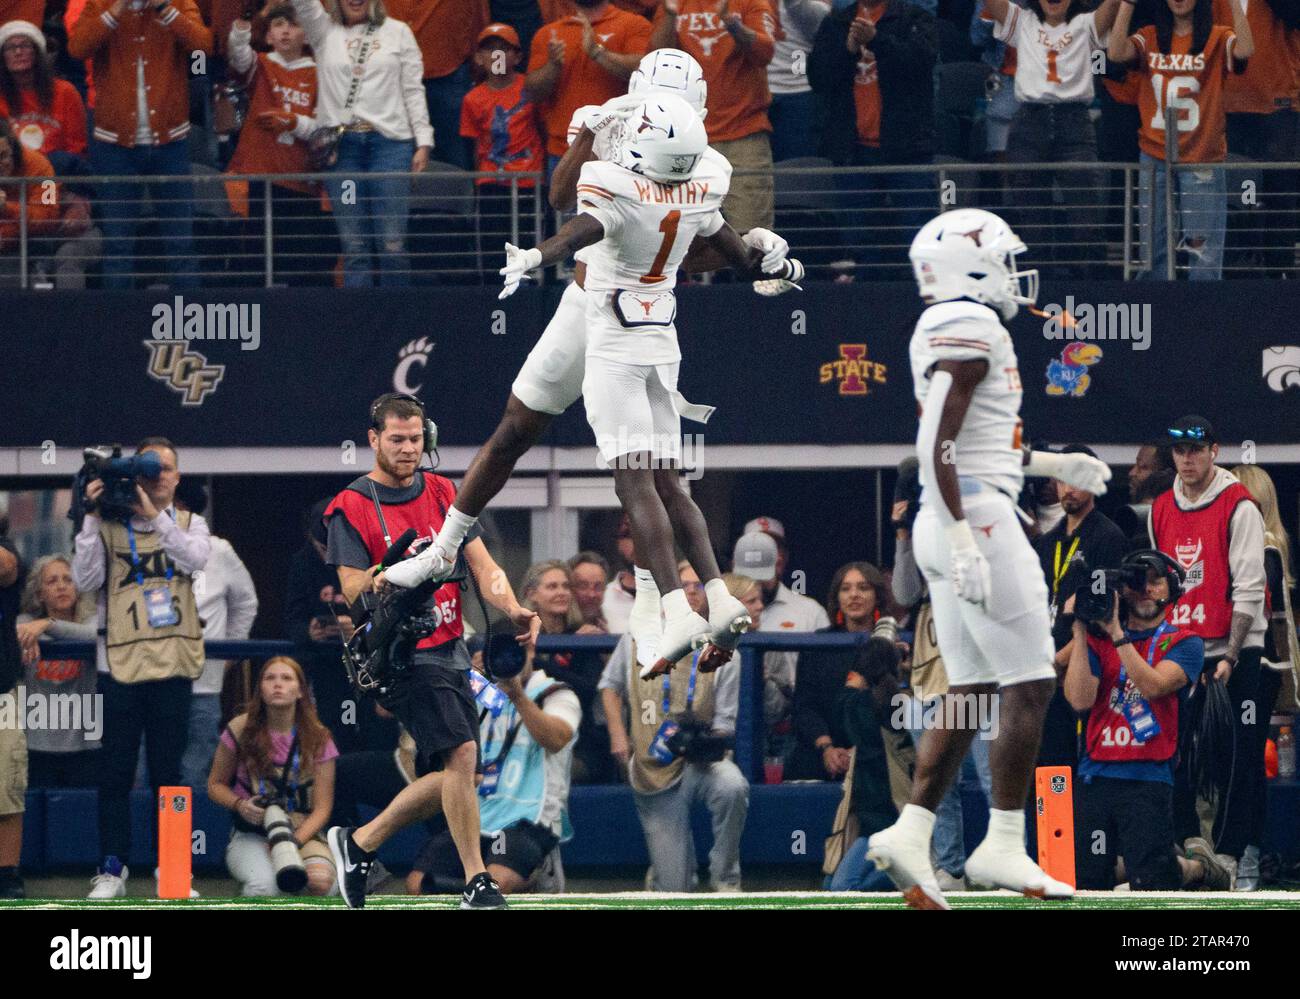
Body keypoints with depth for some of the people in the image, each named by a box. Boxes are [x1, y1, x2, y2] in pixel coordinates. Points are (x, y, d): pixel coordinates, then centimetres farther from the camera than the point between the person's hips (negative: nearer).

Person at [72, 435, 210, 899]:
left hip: (172, 664, 1)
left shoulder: (189, 524, 11)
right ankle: (112, 868, 4)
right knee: (116, 772, -1)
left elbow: (196, 557, -11)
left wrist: (153, 514, -16)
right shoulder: (109, 525, 6)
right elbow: (85, 580, -6)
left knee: (168, 770, 6)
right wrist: (92, 519, -9)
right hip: (120, 662, -1)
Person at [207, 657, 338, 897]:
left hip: (304, 832, 1)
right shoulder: (241, 731, -2)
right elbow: (215, 784, 10)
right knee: (265, 886, -35)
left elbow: (321, 808, -1)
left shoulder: (317, 738, 0)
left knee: (321, 881, -33)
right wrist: (240, 805, -13)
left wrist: (294, 841, -19)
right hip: (251, 834, -1)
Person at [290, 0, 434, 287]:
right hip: (341, 147, 1)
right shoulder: (325, 31, 13)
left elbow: (413, 90, 10)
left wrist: (423, 141, 2)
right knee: (353, 247, 0)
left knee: (392, 243, -6)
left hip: (390, 144, -1)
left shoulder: (397, 32, 12)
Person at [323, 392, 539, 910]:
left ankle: (358, 843, 27)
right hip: (403, 655, -7)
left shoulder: (442, 493, 13)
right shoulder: (351, 508, -4)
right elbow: (351, 590, -10)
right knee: (461, 752, -23)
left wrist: (513, 609, -12)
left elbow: (483, 566, 6)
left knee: (449, 778, 9)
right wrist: (375, 581, -32)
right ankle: (477, 883, -19)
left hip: (450, 650, 7)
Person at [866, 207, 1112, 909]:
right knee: (1028, 687, -4)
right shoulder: (970, 330, -13)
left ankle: (910, 833, 1)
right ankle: (1003, 847, -3)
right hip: (976, 519, -10)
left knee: (970, 692, 9)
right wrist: (963, 543, -24)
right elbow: (937, 445, -21)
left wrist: (1051, 465, 28)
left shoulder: (943, 332, 17)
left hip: (952, 526, 10)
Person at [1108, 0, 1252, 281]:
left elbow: (1245, 50, -20)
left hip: (1202, 159, -3)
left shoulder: (1218, 39, 2)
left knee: (1205, 255, -7)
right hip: (1156, 159, 3)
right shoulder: (1150, 39, 10)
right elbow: (1116, 53, -9)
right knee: (1154, 250, 3)